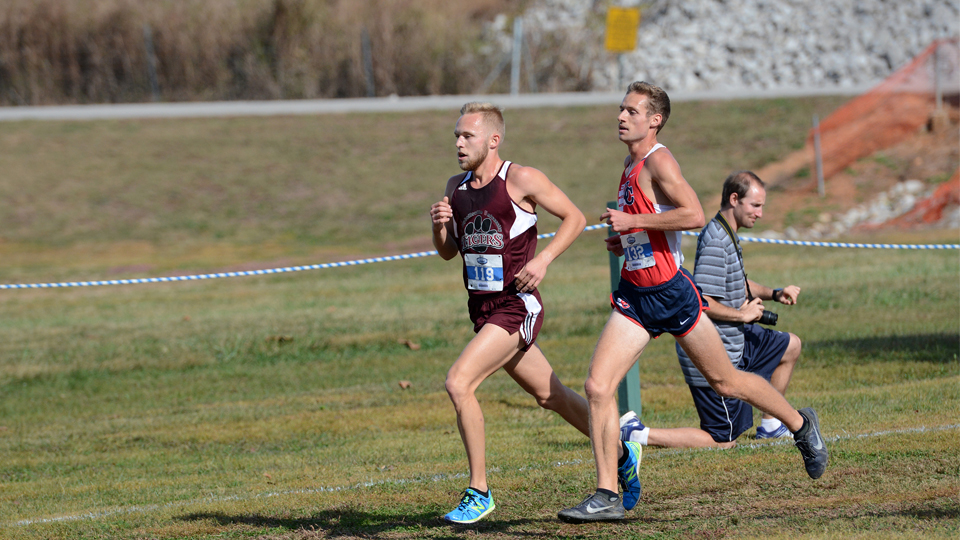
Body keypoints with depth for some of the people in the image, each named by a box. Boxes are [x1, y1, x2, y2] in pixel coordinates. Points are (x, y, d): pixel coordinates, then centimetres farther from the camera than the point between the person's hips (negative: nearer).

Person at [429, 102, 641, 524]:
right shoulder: (456, 187, 9)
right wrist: (439, 225, -4)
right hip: (482, 310, 8)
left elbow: (574, 218, -4)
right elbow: (448, 252, 17)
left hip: (517, 307, -8)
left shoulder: (521, 179, -11)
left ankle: (478, 492, -13)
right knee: (552, 397, 17)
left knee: (458, 383, -21)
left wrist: (542, 260, -16)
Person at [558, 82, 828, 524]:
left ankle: (801, 425, 34)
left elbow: (694, 215, -27)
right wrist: (624, 238, 12)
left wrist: (631, 221, -23)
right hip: (635, 296, 7)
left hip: (672, 292, -7)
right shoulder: (630, 164, 13)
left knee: (725, 382, 9)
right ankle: (606, 496, -7)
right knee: (598, 387, -9)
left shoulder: (658, 161, -14)